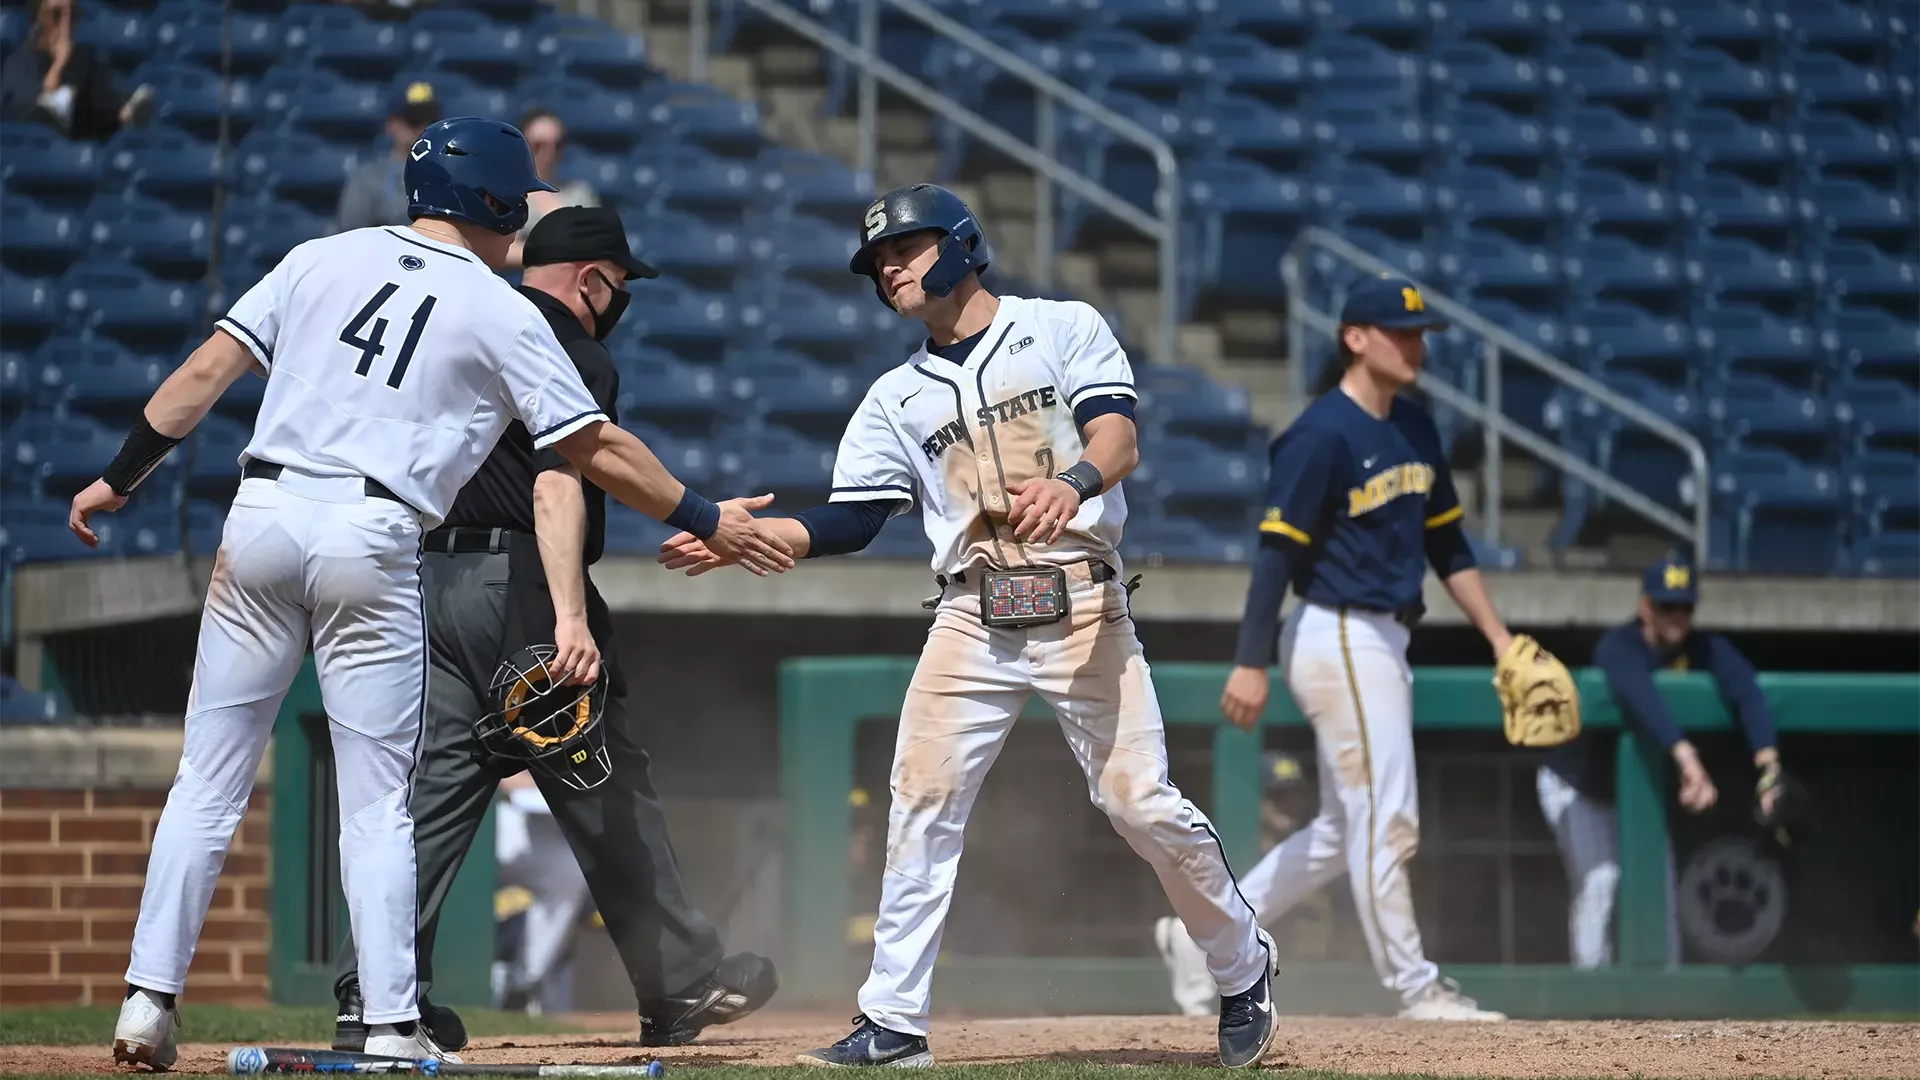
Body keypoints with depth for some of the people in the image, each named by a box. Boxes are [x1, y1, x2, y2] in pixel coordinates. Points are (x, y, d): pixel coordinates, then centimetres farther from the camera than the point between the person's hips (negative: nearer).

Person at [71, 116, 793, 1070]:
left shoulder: (323, 259, 13)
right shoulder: (503, 315, 5)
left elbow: (204, 374, 7)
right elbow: (599, 451, 5)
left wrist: (121, 479, 13)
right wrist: (708, 521, 14)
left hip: (262, 518, 3)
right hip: (371, 541, -3)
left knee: (209, 778, 8)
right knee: (376, 801, 4)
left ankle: (149, 1001, 4)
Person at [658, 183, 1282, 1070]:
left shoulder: (1064, 330, 4)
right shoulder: (898, 397, 15)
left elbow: (1118, 437, -11)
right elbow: (849, 521, 10)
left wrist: (1074, 482, -34)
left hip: (1081, 606, -4)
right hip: (973, 620, 4)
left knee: (1140, 802, -8)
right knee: (921, 806, -7)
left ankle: (1243, 972, 13)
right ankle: (892, 1023, -3)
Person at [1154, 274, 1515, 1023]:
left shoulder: (1416, 431, 13)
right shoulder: (1323, 435, -13)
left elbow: (1448, 546, 19)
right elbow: (1277, 550, -17)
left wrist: (1499, 640, 14)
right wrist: (1251, 664, -21)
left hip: (1384, 644, 10)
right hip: (1339, 640, -9)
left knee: (1343, 833, 13)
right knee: (1385, 821, -6)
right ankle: (1415, 988, 0)